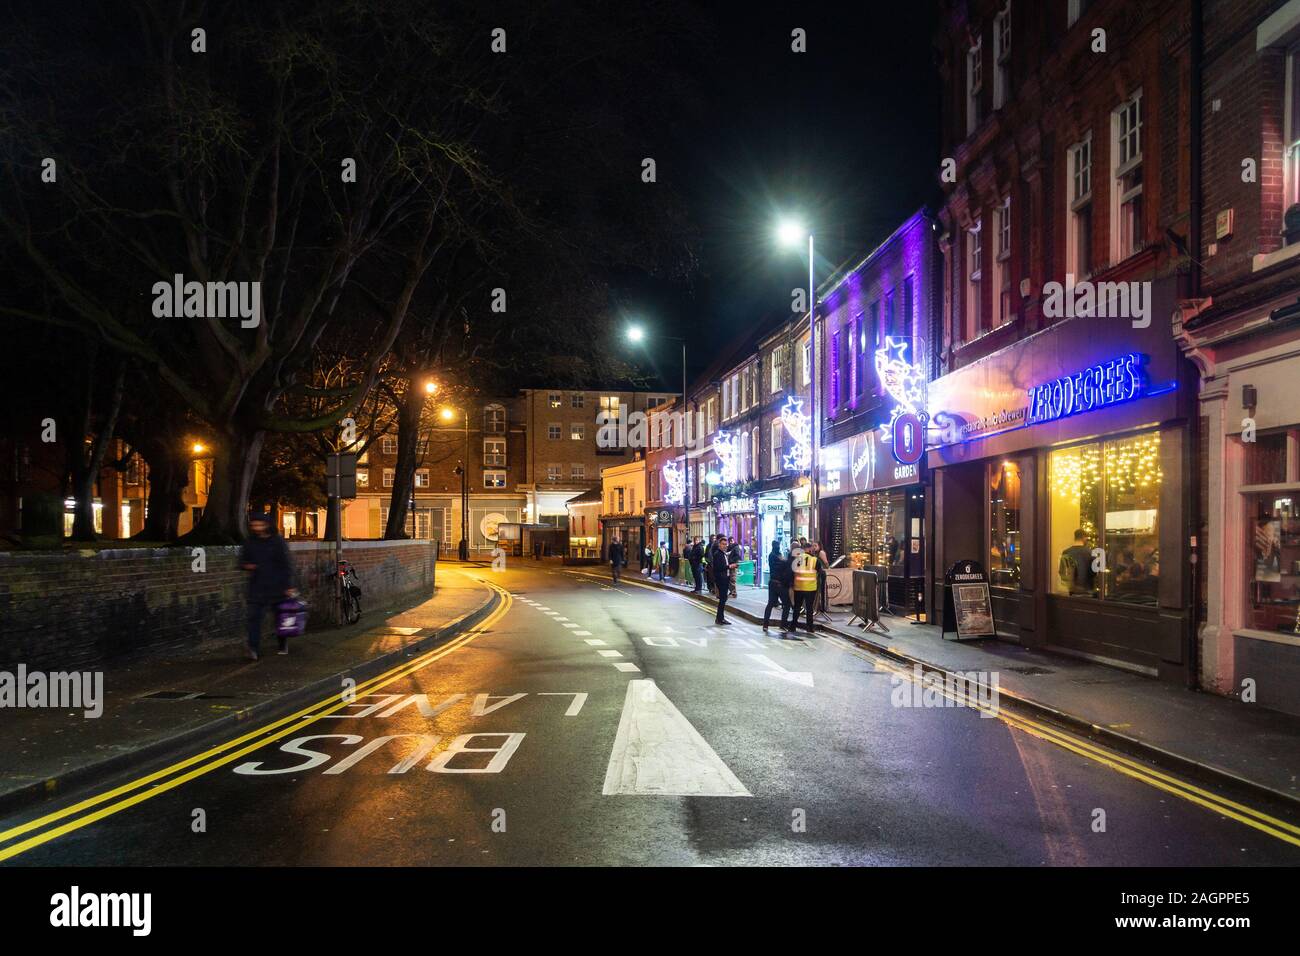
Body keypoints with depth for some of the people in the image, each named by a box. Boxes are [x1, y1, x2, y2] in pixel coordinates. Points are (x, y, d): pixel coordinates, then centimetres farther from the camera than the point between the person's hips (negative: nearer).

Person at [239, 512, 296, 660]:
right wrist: (246, 565, -10)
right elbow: (242, 560, 16)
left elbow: (286, 564, -4)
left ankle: (283, 645, 28)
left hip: (276, 586, -2)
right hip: (257, 586, 2)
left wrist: (289, 586, -9)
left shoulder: (278, 541, -3)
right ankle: (254, 649, -10)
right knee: (254, 616, -9)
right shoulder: (250, 542, 7)